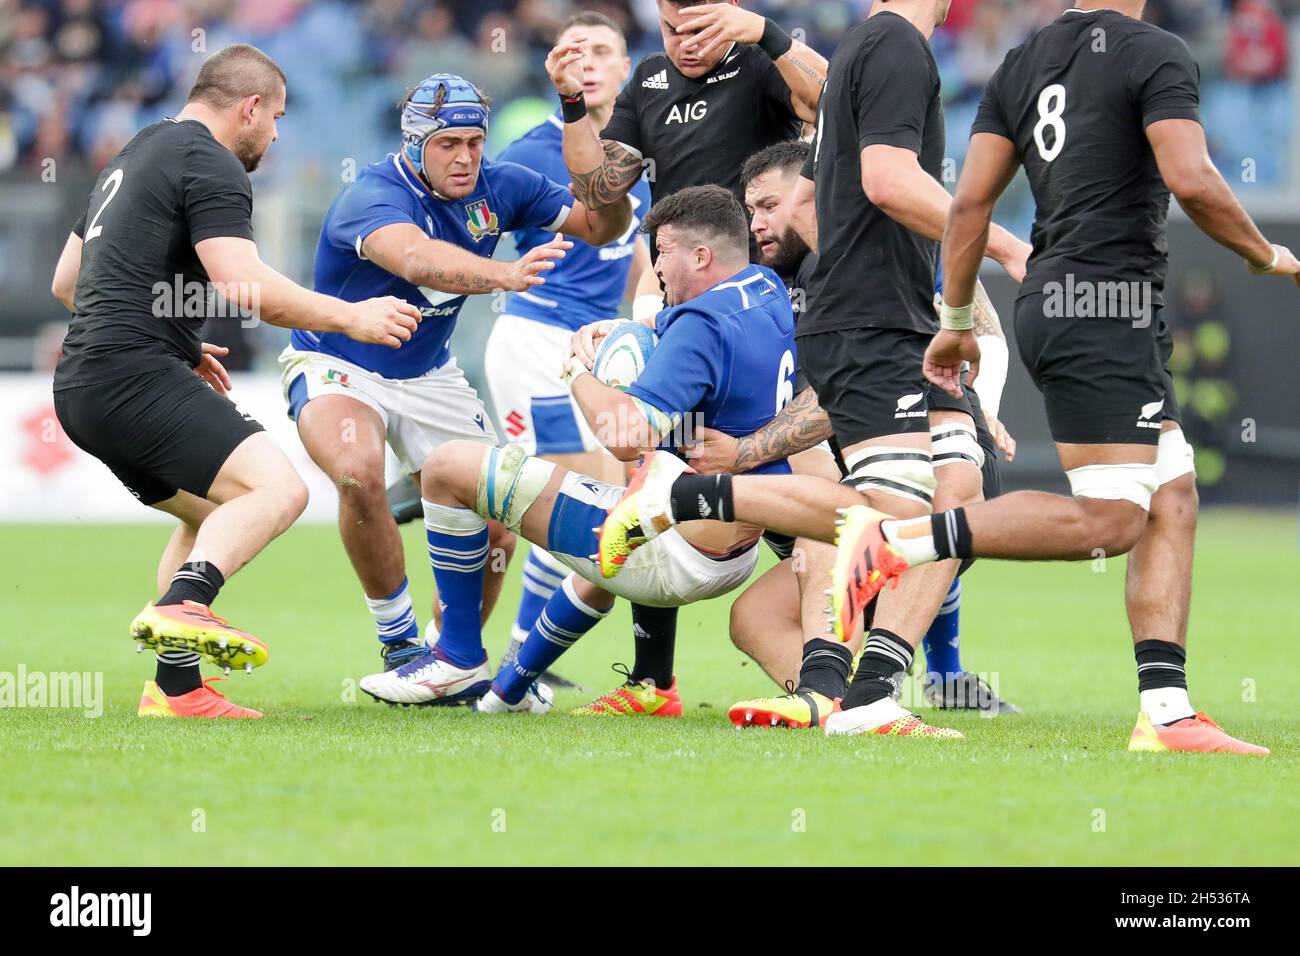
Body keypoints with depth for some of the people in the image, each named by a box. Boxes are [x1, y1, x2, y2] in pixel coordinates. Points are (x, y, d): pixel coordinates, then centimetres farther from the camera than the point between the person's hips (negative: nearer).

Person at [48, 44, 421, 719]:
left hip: (82, 385, 10)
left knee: (212, 515, 23)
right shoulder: (210, 164, -6)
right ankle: (181, 608, -39)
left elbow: (66, 281, 31)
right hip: (136, 378, -10)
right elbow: (245, 286, -18)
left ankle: (176, 688, 18)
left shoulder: (134, 156, 24)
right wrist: (351, 318, -8)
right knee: (276, 488, -20)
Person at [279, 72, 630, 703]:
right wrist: (507, 275, -68)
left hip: (429, 375, 6)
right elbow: (416, 259, -51)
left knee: (491, 527, -2)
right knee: (360, 473, -35)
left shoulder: (498, 187, -9)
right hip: (337, 364, -6)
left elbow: (597, 227, -2)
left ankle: (459, 661, 20)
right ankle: (400, 644, -19)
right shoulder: (374, 196, -29)